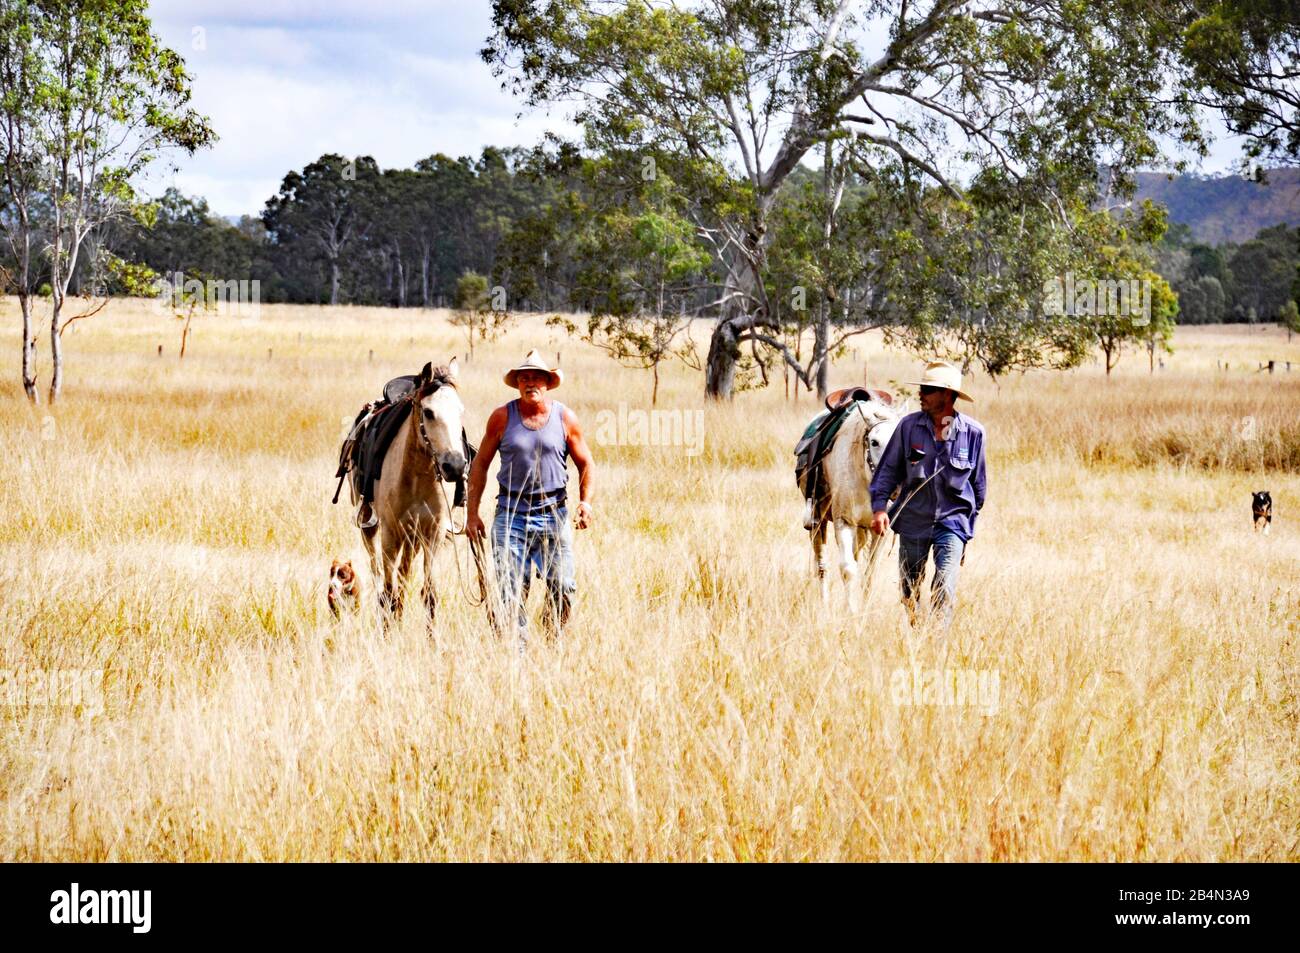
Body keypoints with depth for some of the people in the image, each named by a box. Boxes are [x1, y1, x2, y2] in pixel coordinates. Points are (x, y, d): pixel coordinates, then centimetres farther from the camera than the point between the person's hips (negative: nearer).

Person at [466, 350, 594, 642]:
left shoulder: (566, 418, 1)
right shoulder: (502, 418, -1)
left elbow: (585, 464, 9)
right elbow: (480, 465, 6)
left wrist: (585, 501, -8)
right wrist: (472, 513, 2)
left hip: (553, 514, 1)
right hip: (511, 514, -1)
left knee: (563, 587, 0)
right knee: (510, 589, -4)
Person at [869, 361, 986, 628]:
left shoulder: (972, 432, -4)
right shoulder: (909, 426, -4)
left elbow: (978, 482, 7)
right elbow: (888, 468, 1)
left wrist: (970, 521, 12)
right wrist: (879, 507, -12)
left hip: (952, 521, -2)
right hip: (913, 520, 2)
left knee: (944, 590, -14)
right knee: (909, 588, 12)